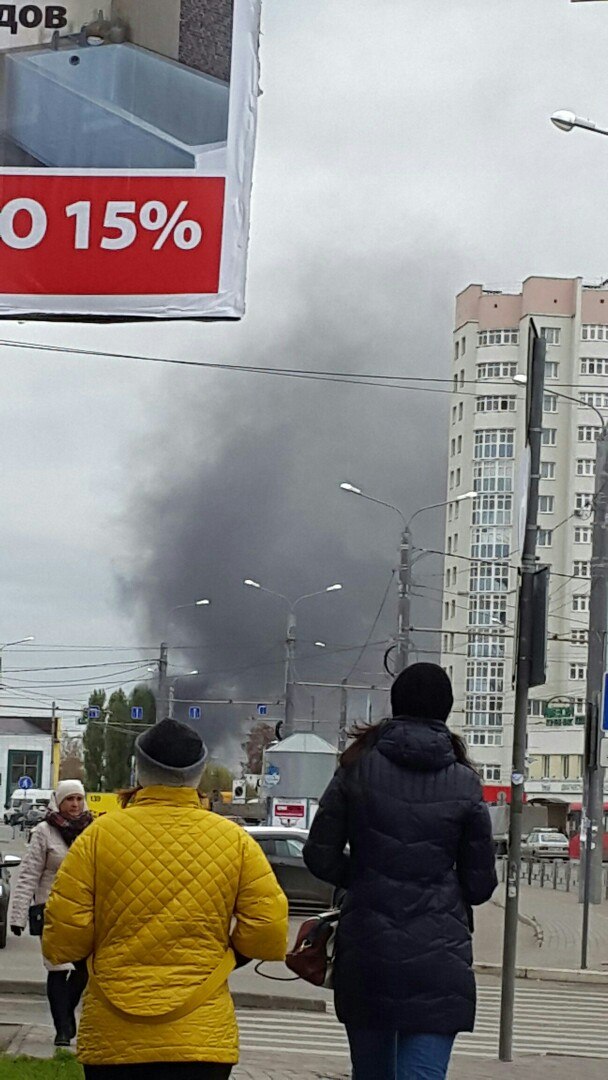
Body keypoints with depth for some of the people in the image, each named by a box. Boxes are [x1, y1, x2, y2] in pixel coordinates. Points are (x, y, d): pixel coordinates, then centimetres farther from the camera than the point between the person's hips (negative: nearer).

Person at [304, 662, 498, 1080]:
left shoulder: (359, 769, 0)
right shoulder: (463, 784, -3)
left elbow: (321, 856, 1)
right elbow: (481, 883, 1)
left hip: (365, 953, 2)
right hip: (437, 958, -2)